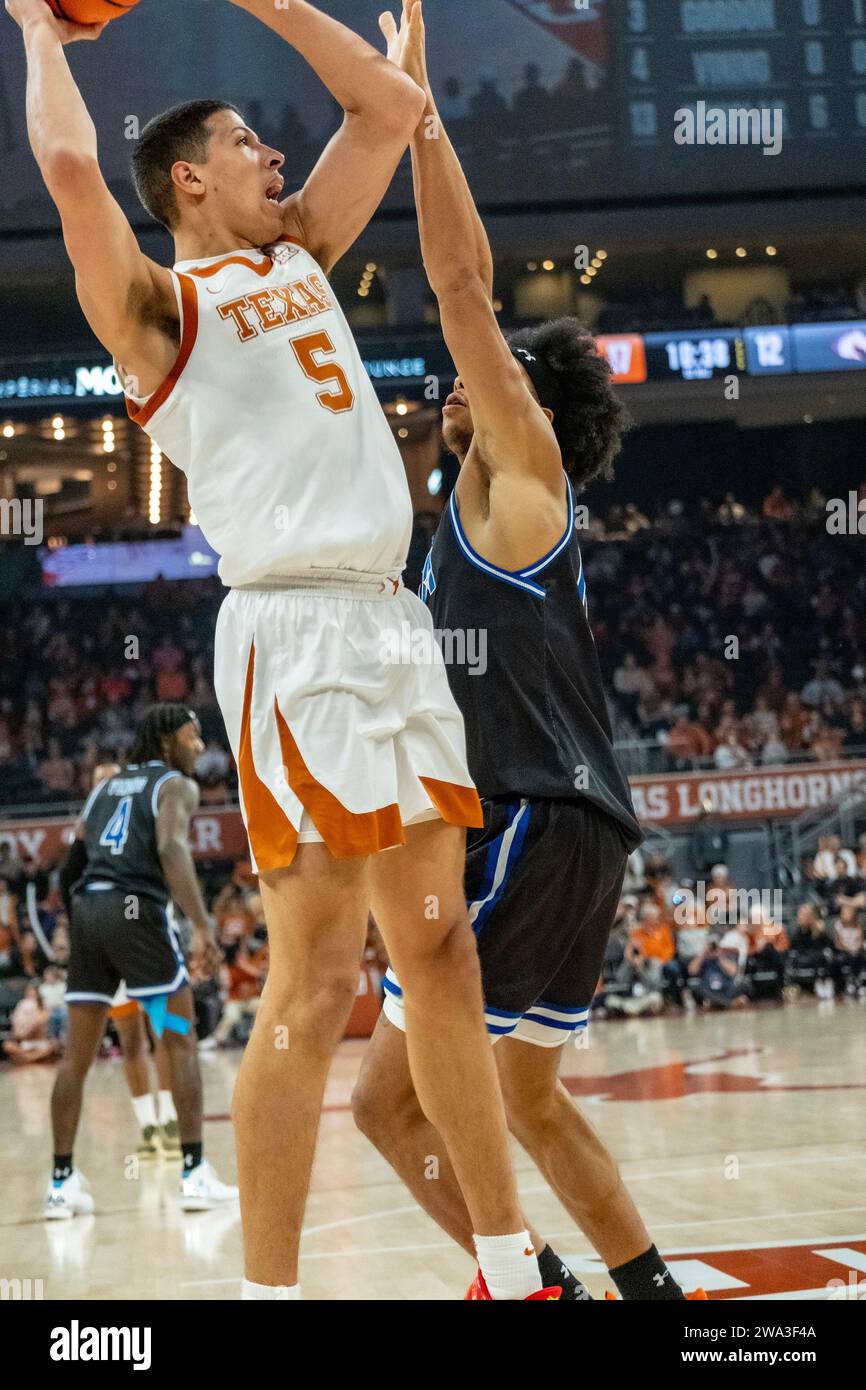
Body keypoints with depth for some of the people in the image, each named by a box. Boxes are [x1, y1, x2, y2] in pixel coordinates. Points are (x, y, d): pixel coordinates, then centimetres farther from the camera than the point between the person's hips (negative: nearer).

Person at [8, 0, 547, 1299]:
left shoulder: (301, 256, 22)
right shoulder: (160, 302, 0)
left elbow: (392, 106, 26)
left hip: (395, 623, 8)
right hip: (295, 634, -8)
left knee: (443, 954, 10)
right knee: (315, 981, -10)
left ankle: (512, 1269, 17)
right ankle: (269, 1291, -4)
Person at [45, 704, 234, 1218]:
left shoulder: (104, 787, 25)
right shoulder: (177, 785, 5)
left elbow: (73, 865, 21)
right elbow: (171, 849, -14)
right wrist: (202, 922, -21)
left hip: (86, 910, 6)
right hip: (137, 910, -6)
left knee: (78, 1055, 10)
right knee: (181, 1040, 2)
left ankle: (62, 1181, 10)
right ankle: (195, 1173, -4)